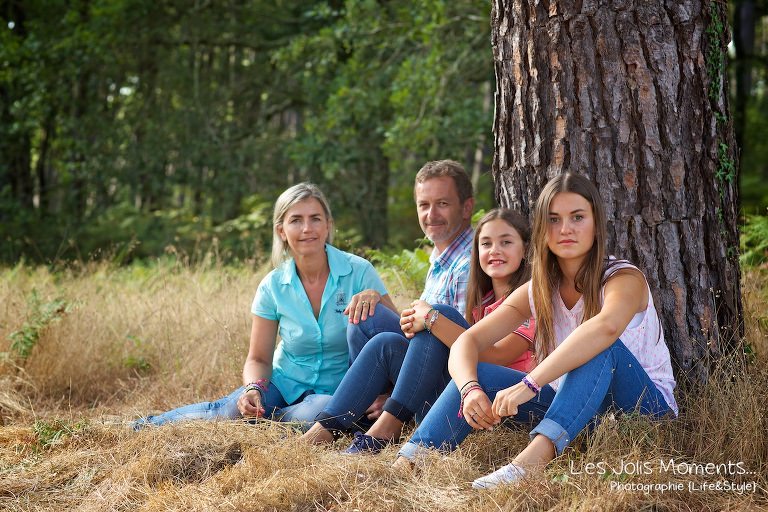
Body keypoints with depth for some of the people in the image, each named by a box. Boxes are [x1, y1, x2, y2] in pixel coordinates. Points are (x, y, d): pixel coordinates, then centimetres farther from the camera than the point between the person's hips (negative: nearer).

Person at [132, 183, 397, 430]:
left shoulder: (358, 271, -10)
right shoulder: (274, 286, -3)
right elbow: (258, 358, 2)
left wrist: (373, 296, -32)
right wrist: (253, 388, -21)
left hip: (334, 392, -1)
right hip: (285, 383, 1)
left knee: (316, 415, -36)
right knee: (236, 409, -29)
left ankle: (263, 419, -8)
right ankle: (154, 424, -6)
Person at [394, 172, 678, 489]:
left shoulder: (623, 278, -16)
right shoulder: (537, 291, 2)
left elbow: (606, 326, -40)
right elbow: (468, 341, -6)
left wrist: (529, 384, -47)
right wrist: (470, 389, -30)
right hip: (576, 409, 5)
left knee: (600, 347, -35)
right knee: (476, 374, -12)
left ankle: (530, 461, -53)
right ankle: (408, 462, -25)